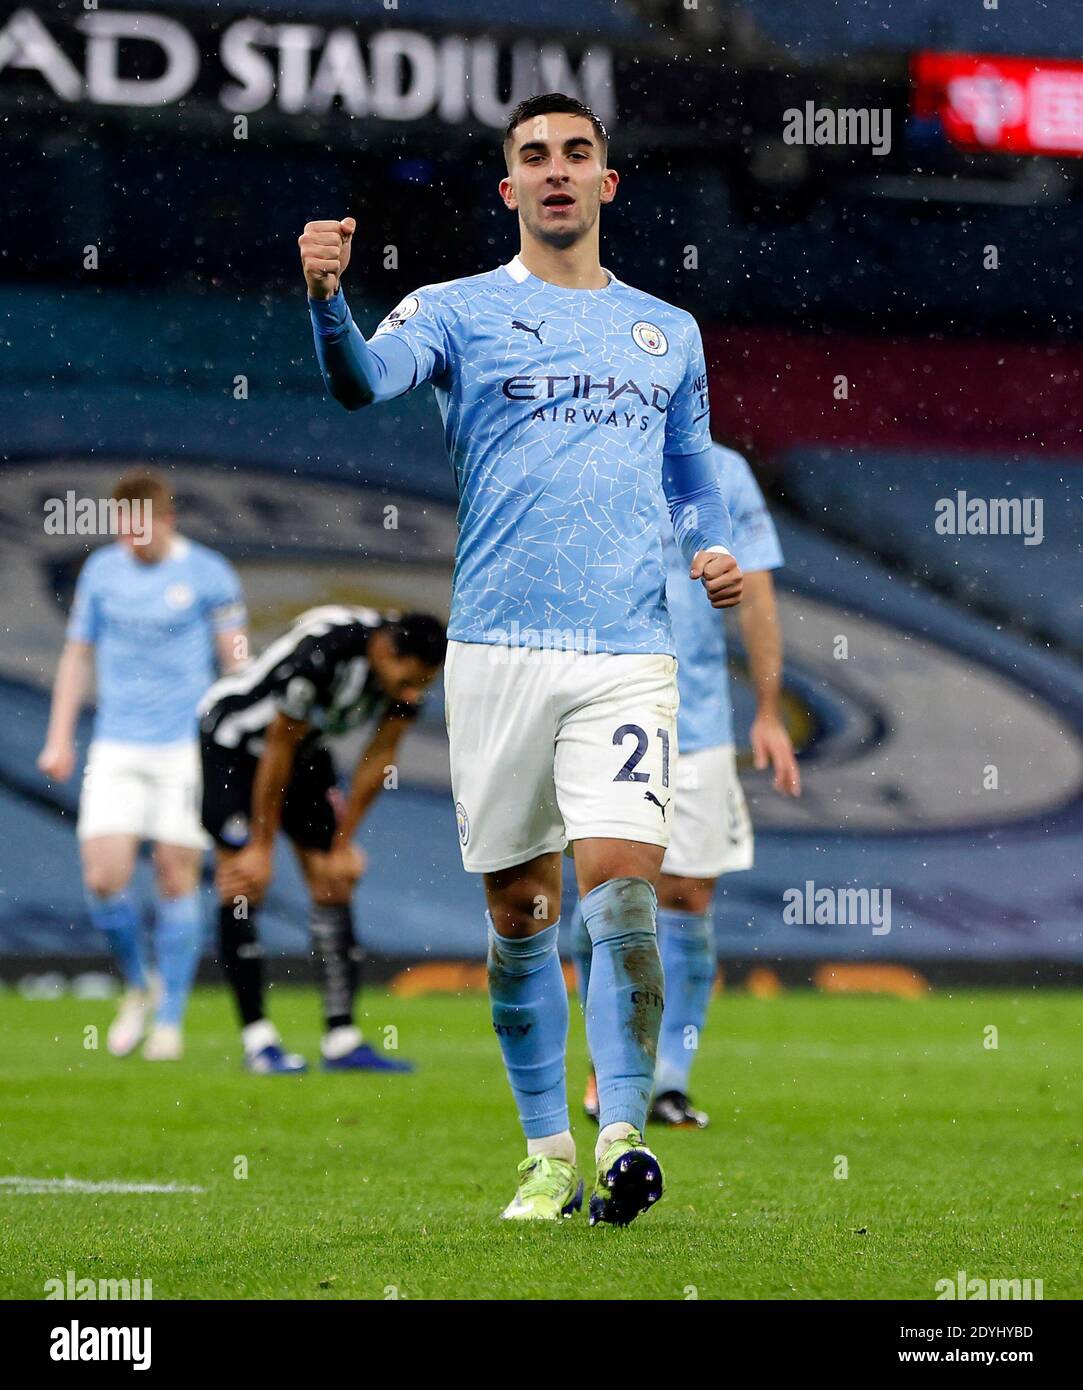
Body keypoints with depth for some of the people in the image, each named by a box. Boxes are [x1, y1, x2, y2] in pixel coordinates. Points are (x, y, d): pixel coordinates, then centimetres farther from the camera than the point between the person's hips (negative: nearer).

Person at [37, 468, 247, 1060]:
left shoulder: (207, 574, -2)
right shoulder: (101, 571, 7)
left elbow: (235, 662, 2)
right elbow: (78, 655, 15)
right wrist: (59, 739, 11)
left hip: (187, 748, -3)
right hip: (115, 750, 3)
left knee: (176, 879, -2)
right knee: (103, 878, -9)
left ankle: (170, 1019, 10)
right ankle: (139, 985, 17)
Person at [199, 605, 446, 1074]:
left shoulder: (408, 668, -18)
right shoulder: (321, 652, -37)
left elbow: (378, 759, -5)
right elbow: (278, 750, -27)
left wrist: (344, 842, -1)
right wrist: (262, 847, -19)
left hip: (306, 746, 6)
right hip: (233, 740, -6)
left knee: (333, 884, -1)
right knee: (243, 887, -13)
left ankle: (342, 1039, -2)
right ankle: (257, 1039, -11)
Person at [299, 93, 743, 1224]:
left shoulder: (668, 333, 16)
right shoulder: (461, 311, 6)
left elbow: (693, 479, 26)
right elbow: (364, 378, -14)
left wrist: (713, 550, 4)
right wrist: (325, 295, -35)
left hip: (626, 651, 1)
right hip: (497, 650, -1)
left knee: (621, 882, -15)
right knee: (518, 912, 4)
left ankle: (621, 1135, -14)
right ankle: (548, 1153, 15)